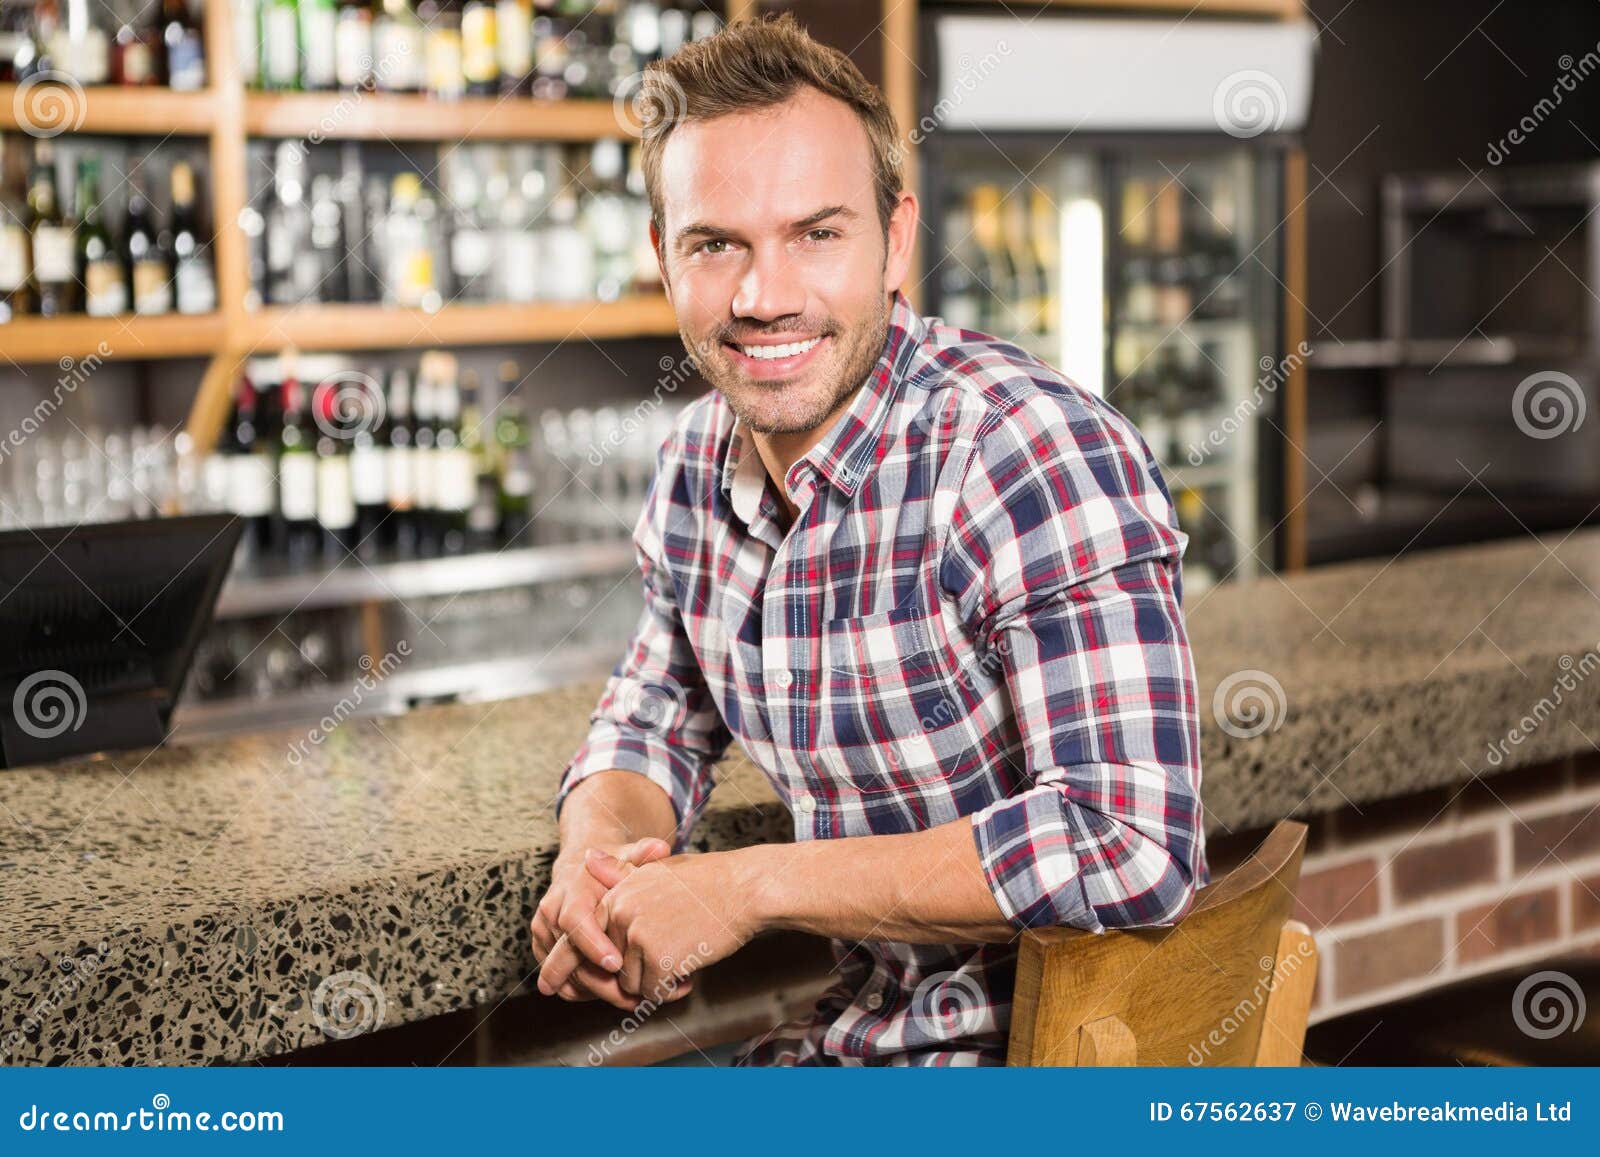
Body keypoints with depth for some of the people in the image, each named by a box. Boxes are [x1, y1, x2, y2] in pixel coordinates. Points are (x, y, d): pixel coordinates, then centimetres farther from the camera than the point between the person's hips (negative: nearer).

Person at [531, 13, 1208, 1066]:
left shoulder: (1035, 454, -22)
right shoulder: (700, 465, 2)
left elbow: (1132, 845, -30)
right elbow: (649, 729, 17)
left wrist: (748, 885, -24)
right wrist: (594, 859, -8)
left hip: (1055, 1051, -7)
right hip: (859, 1034, 7)